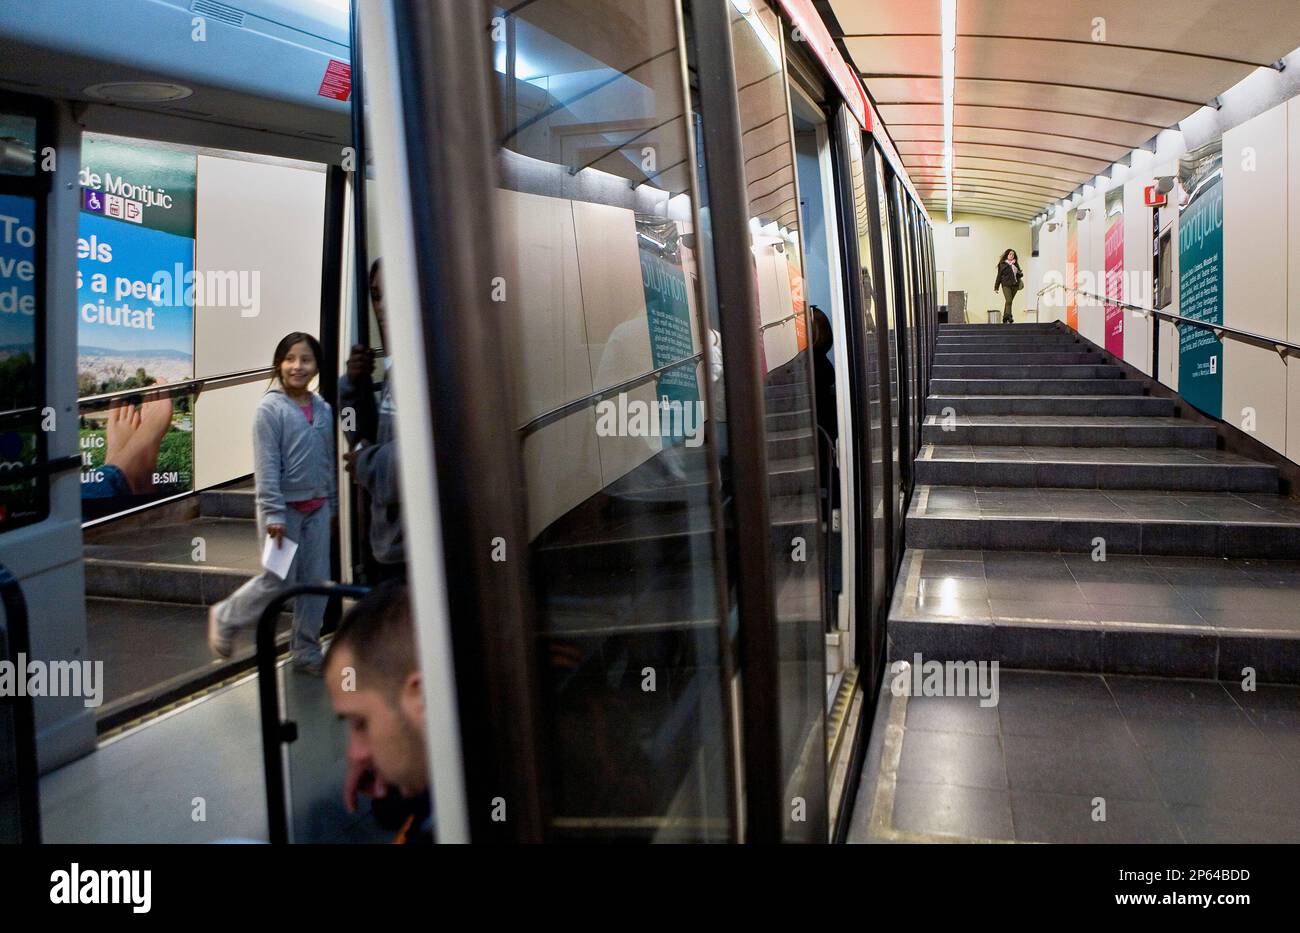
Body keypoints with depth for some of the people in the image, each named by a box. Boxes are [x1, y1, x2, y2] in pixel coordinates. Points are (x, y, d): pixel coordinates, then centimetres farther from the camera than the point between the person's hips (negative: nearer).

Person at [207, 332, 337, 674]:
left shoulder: (324, 410, 6)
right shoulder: (270, 408, -10)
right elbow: (266, 466, -14)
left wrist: (331, 504, 13)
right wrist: (273, 513, -18)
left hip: (317, 508, 6)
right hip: (284, 507, -5)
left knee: (316, 581, 8)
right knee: (278, 582, 0)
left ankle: (306, 650, 21)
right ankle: (225, 618, 25)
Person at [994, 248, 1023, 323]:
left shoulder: (1015, 264, 17)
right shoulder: (1002, 264, 4)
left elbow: (1020, 274, 24)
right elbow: (999, 276, 3)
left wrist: (1019, 273, -1)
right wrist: (996, 287, 1)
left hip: (1014, 285, 5)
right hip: (1006, 285, -5)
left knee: (1009, 302, 5)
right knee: (1009, 301, -19)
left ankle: (1005, 318, 11)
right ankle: (1009, 317, -26)